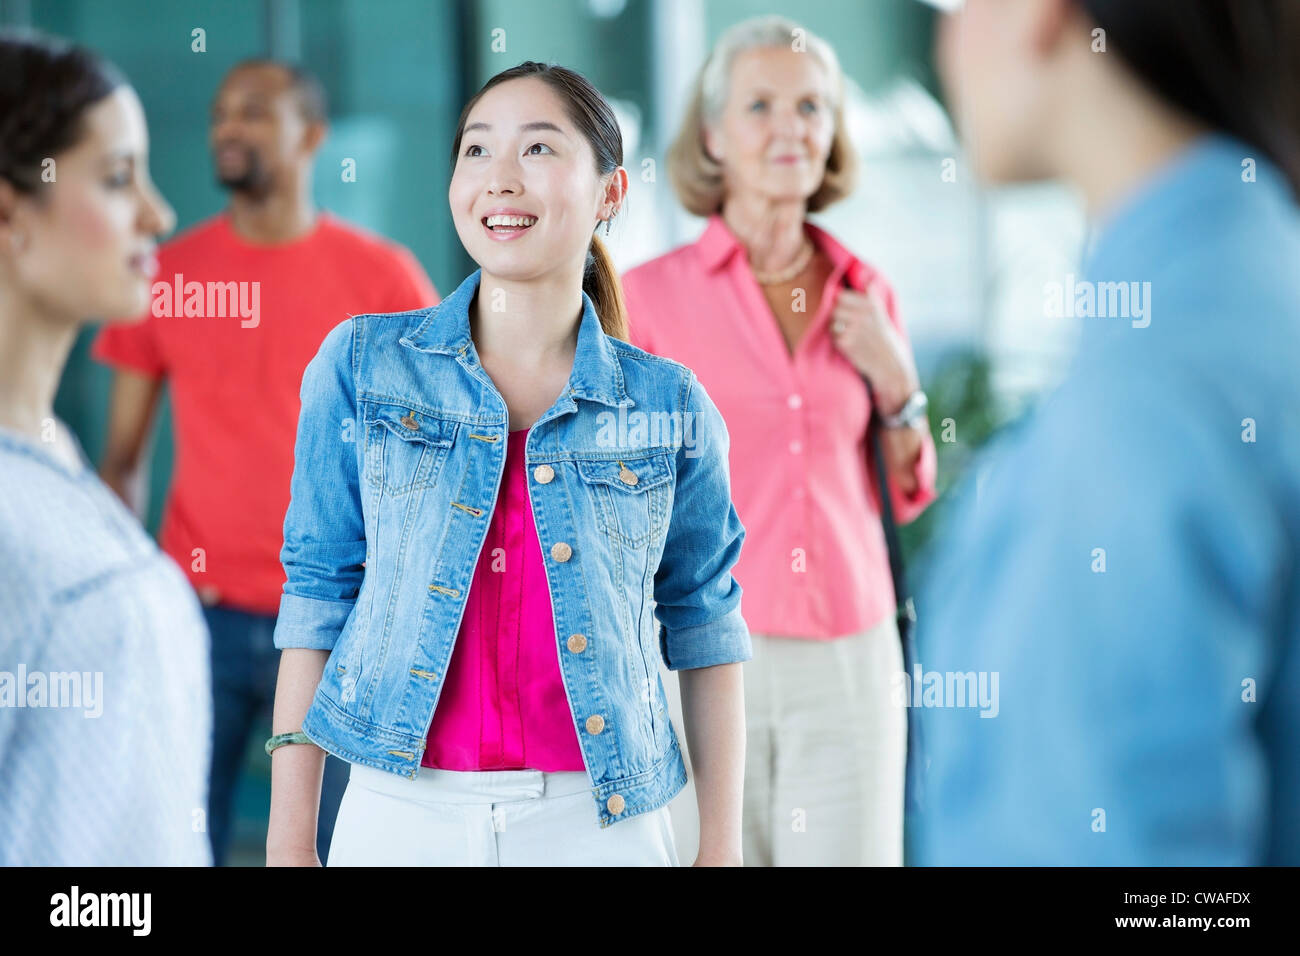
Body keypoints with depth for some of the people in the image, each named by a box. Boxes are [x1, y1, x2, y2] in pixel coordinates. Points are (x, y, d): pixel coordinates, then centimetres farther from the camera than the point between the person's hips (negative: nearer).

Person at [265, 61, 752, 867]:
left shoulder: (670, 406, 1)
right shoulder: (362, 364, 0)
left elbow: (705, 628, 6)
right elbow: (320, 594, 1)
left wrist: (723, 848, 3)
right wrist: (290, 840, -1)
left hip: (600, 821, 0)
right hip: (401, 812, 0)